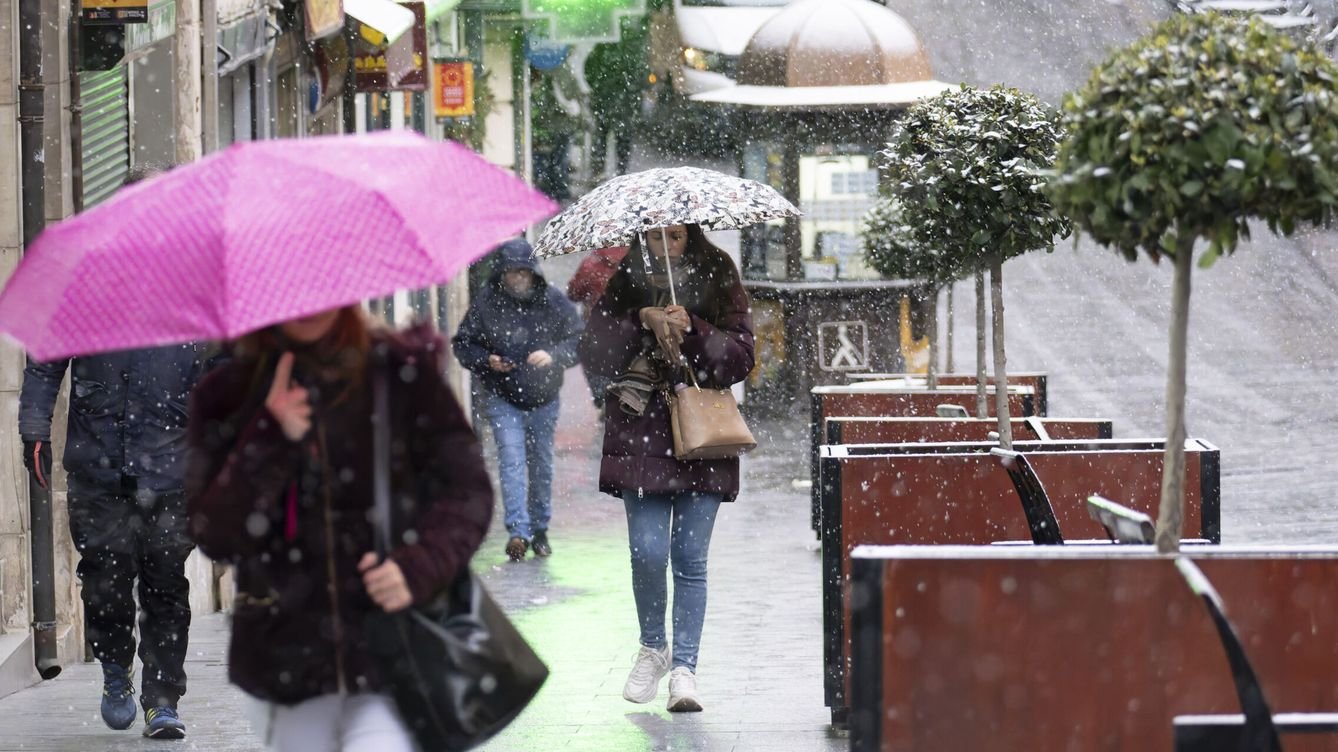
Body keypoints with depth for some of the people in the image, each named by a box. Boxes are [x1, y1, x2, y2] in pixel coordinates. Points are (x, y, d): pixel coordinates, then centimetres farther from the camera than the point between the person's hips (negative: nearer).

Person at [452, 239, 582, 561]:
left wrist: (553, 355, -20)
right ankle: (517, 531, -20)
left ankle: (540, 530, 24)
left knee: (541, 464, 11)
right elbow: (462, 344, 1)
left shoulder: (554, 302, -5)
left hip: (543, 398, 2)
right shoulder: (485, 302, -7)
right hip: (501, 398, -2)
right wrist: (487, 361, -18)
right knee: (512, 460, -14)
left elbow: (578, 340, -1)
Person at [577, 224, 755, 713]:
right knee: (648, 551, -7)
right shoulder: (624, 283, 6)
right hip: (640, 434, 0)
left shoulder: (718, 283, 6)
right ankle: (653, 649, 17)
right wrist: (643, 319, -16)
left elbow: (741, 357, -2)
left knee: (690, 558, -2)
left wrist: (690, 328, -15)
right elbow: (595, 354, -4)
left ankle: (684, 668, 3)